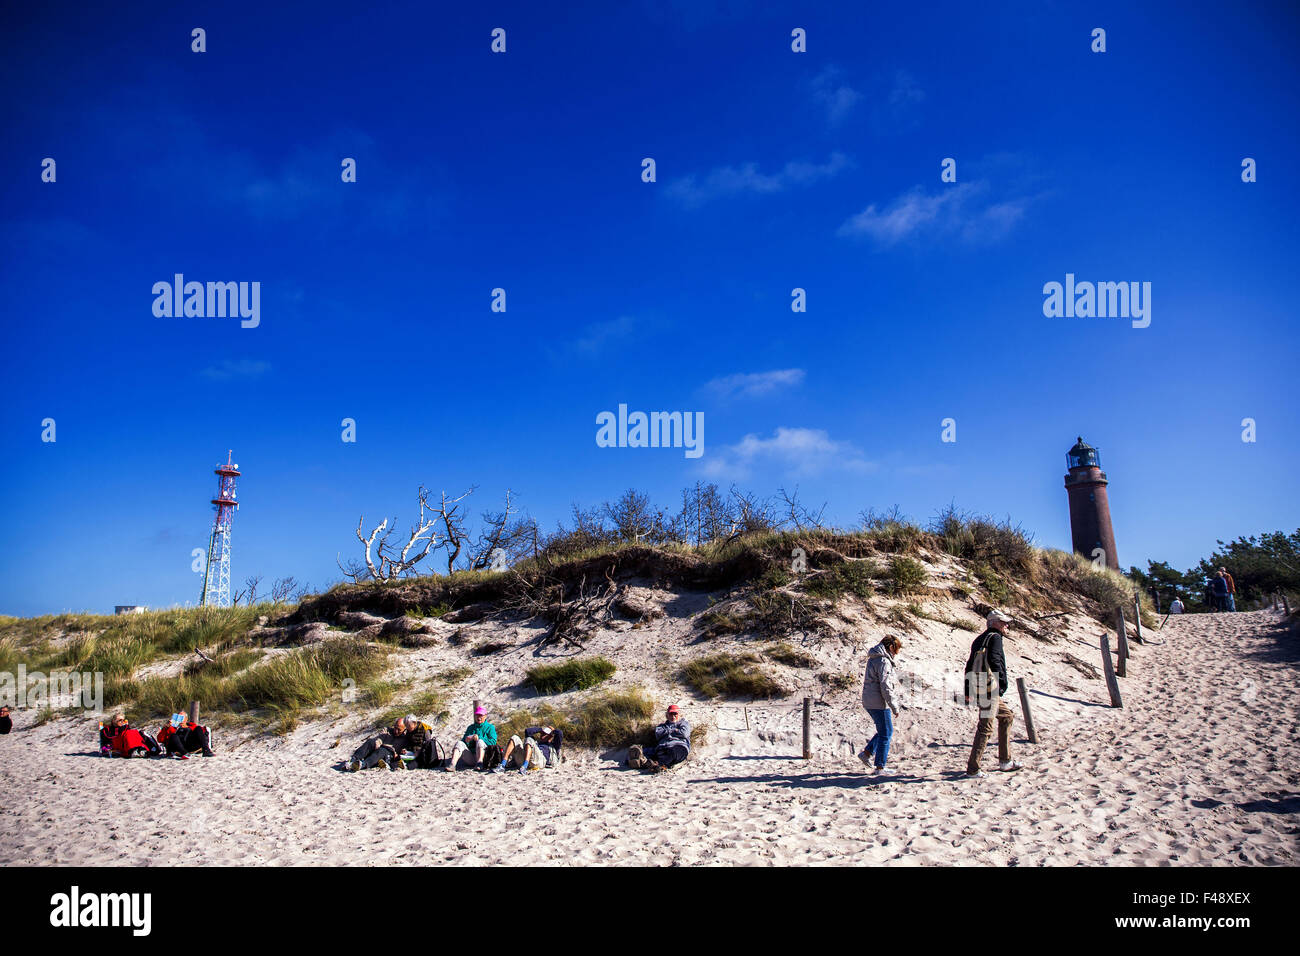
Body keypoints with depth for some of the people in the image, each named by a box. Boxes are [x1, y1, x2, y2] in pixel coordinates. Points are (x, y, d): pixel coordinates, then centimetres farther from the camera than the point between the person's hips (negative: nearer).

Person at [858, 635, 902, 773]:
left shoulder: (873, 659, 14)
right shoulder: (883, 661, -17)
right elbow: (885, 687, -21)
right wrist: (894, 707, -17)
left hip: (868, 702, 9)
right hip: (879, 703, -9)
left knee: (887, 730, 21)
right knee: (885, 733, 2)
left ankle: (867, 753, 18)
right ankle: (880, 766, 7)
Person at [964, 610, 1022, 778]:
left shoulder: (978, 640, 20)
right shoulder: (995, 637, -6)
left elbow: (969, 667, 20)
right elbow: (994, 659, -23)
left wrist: (967, 693, 22)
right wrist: (1003, 681, -28)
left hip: (977, 688, 10)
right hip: (989, 688, -10)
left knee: (1007, 716, 22)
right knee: (985, 727, -7)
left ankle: (1005, 761, 24)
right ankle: (972, 769, -6)